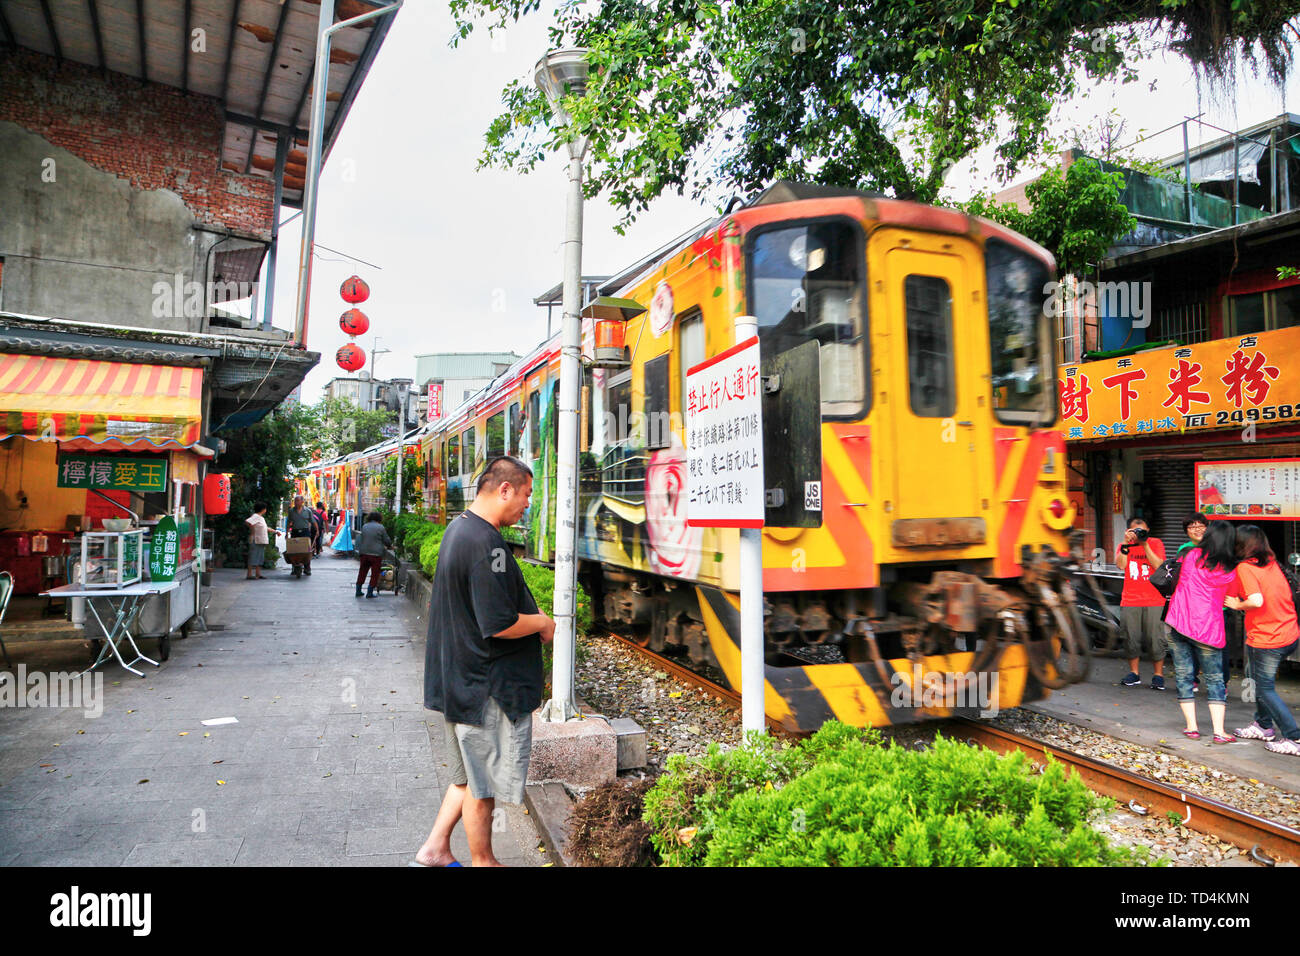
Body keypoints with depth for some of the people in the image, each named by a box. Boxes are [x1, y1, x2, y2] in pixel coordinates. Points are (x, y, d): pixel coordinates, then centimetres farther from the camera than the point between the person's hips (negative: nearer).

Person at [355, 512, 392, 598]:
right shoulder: (381, 527, -6)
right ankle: (370, 592, 4)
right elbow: (387, 541, -2)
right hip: (376, 554, -5)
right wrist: (390, 546, 19)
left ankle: (358, 591, 21)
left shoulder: (364, 526, 7)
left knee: (362, 572, 16)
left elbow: (361, 539, 14)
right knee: (375, 573, 4)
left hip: (364, 552, 5)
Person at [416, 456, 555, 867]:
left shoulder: (458, 529, 9)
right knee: (483, 785, 9)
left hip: (460, 679, 10)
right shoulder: (487, 544, -25)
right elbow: (500, 625, -28)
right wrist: (543, 623, -10)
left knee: (471, 773, 24)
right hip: (488, 687, -10)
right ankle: (482, 861, 26)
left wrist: (530, 616, 10)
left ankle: (435, 848, 33)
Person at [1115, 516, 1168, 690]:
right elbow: (1121, 565, -10)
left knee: (1156, 639, -2)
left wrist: (1145, 544, -14)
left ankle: (1158, 675, 10)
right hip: (1130, 601, 2)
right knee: (1131, 638, 5)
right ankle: (1134, 674, 17)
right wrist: (1126, 543, -14)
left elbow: (1159, 566, -11)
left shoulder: (1156, 543, 4)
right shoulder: (1124, 546, 8)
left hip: (1154, 601, -2)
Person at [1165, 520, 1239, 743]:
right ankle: (1219, 732, 7)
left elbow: (1176, 577, 17)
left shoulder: (1191, 555, 0)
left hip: (1178, 622, 1)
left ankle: (1192, 727, 10)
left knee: (1183, 676, 9)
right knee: (1214, 680, 11)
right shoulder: (1231, 572, -2)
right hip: (1209, 629, 0)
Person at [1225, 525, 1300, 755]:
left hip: (1265, 640, -8)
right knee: (1262, 680, 23)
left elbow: (1257, 601, -28)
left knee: (1265, 689, 5)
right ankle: (1264, 726, 32)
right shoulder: (1272, 563, 7)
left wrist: (1237, 605, -9)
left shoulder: (1245, 567, -16)